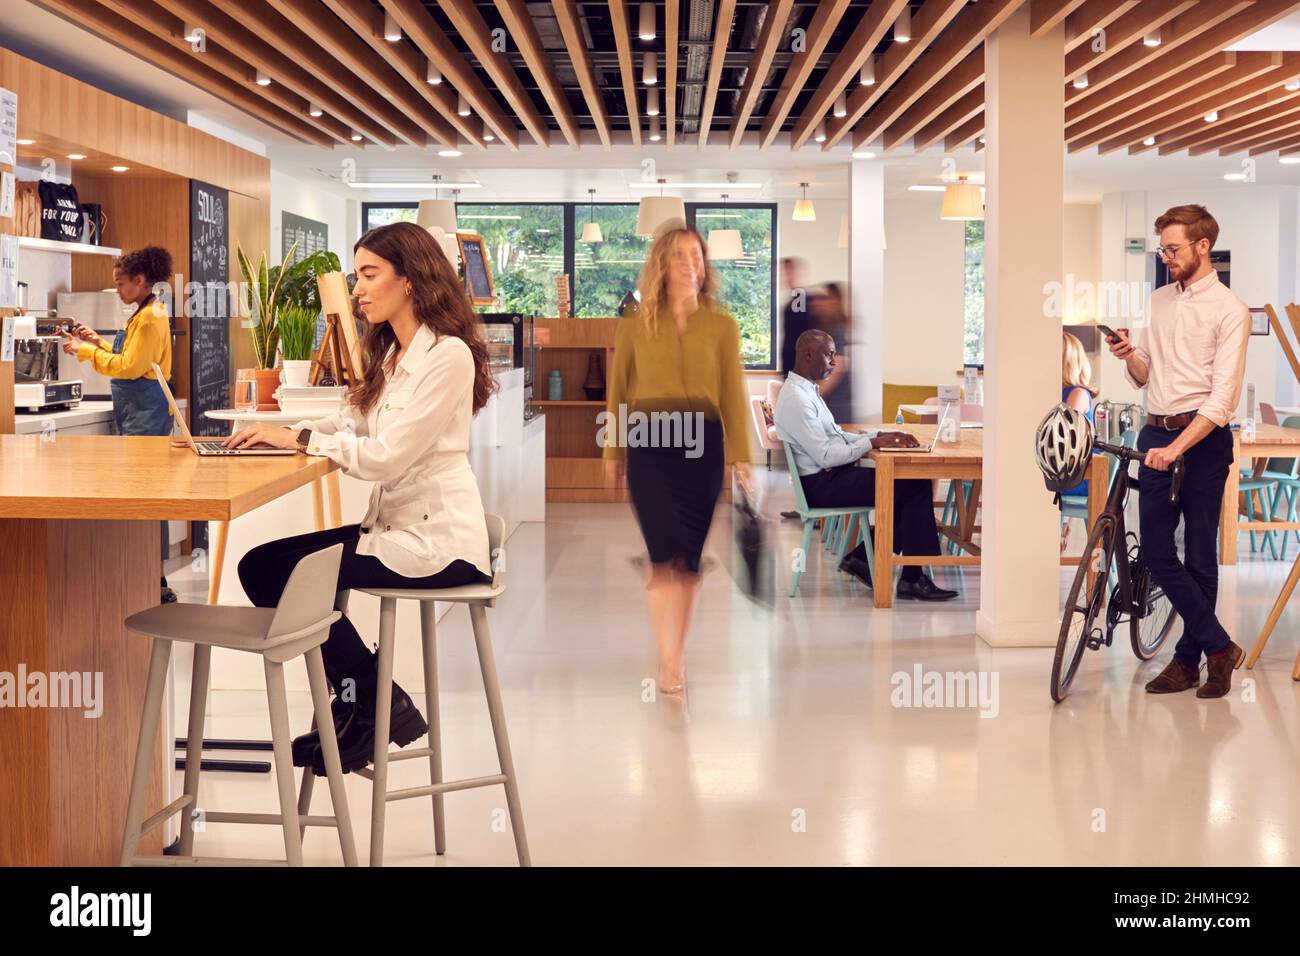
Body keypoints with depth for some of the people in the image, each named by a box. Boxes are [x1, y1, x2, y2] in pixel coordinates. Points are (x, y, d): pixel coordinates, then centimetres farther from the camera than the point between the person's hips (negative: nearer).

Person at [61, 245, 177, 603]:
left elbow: (129, 367, -16)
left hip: (146, 414, -10)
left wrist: (85, 351, -10)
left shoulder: (151, 317, -13)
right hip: (137, 413, 10)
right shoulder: (144, 313, 18)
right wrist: (98, 342, 16)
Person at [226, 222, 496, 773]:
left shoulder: (446, 355, -15)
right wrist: (278, 434, -2)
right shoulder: (390, 354, 17)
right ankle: (360, 707, 11)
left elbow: (385, 457, -20)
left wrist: (300, 437, -11)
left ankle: (376, 707, 4)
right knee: (260, 566, 2)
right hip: (397, 525, 10)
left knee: (287, 574, -16)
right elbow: (351, 427, 14)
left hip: (438, 541, -10)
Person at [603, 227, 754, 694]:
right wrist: (612, 454, 11)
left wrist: (741, 458, -1)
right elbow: (618, 393, 11)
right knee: (664, 552, -11)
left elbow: (733, 394, 4)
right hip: (649, 444, -1)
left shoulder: (722, 325, 7)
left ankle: (676, 653, 19)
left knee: (690, 556, 6)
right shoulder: (634, 326, 7)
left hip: (703, 443, 1)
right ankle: (669, 661, -10)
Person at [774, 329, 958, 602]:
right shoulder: (796, 399, -17)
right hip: (821, 486, -10)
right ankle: (912, 579, -7)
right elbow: (826, 455, -22)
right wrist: (872, 443, -14)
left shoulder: (808, 391, 16)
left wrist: (881, 435, 6)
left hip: (831, 476, 10)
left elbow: (838, 436, 19)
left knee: (911, 484, 4)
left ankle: (860, 558, 6)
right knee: (917, 486, -12)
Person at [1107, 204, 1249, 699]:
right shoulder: (1159, 301, 13)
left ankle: (1189, 657, 13)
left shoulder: (1228, 310, -8)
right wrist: (1129, 356, -6)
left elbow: (1223, 397, -16)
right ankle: (1218, 646, 10)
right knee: (1156, 551, 1)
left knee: (1199, 555, 2)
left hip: (1202, 439, -6)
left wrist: (1177, 449, -25)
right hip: (1156, 436, 6)